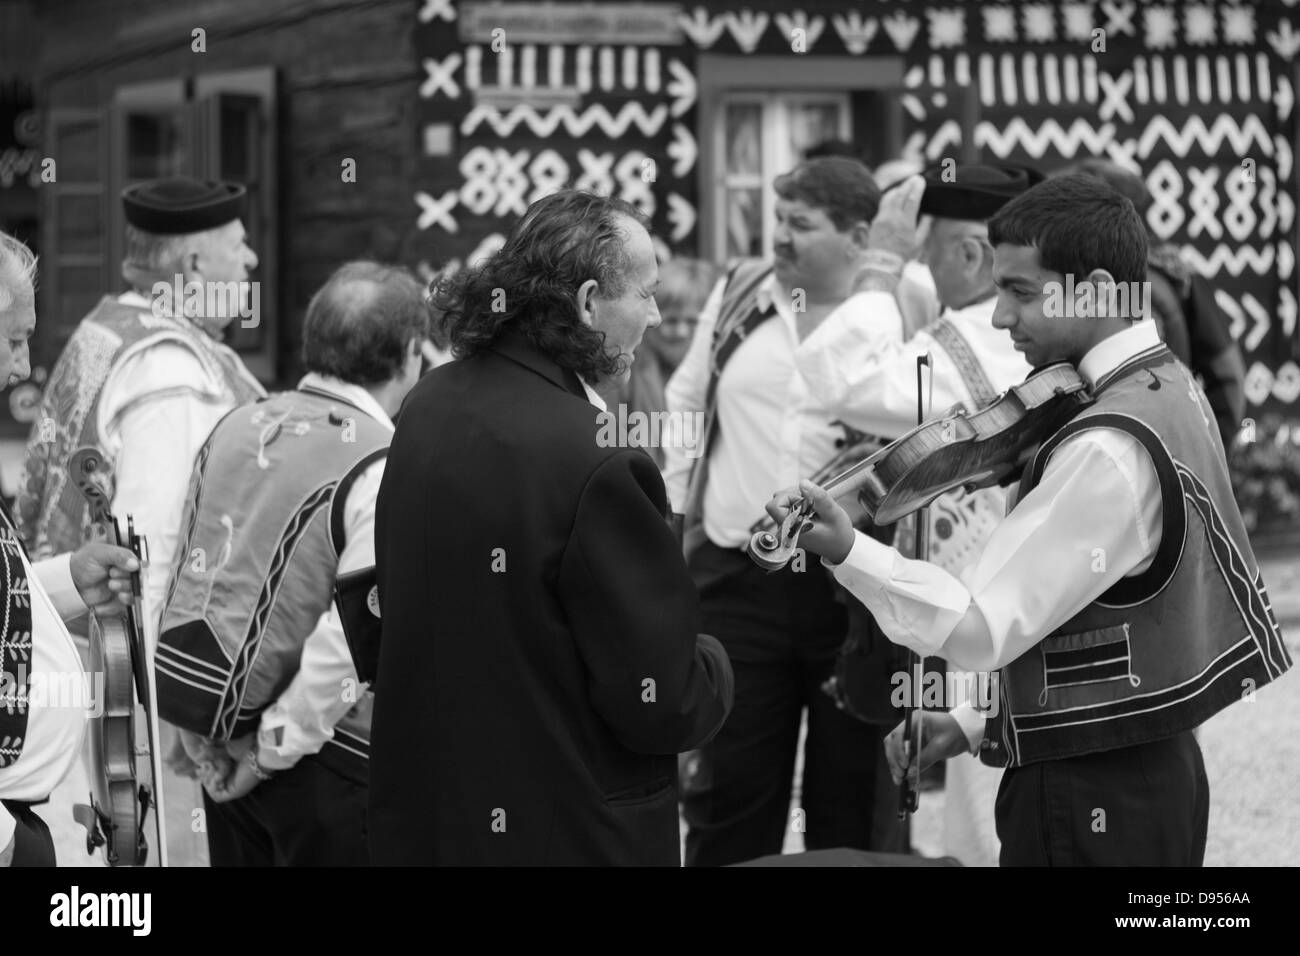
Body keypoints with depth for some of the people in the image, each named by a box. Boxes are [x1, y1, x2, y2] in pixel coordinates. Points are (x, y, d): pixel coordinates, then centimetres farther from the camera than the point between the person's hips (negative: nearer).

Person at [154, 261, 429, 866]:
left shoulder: (233, 429, 5)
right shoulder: (385, 471, -15)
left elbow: (180, 578, 9)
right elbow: (351, 636, -21)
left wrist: (203, 737, 12)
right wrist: (278, 744, -10)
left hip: (221, 749, 7)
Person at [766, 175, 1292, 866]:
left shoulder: (1110, 449, -22)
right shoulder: (1173, 389, 9)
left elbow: (985, 629, -24)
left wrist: (847, 552, -32)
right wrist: (981, 722, 13)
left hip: (1092, 803, -10)